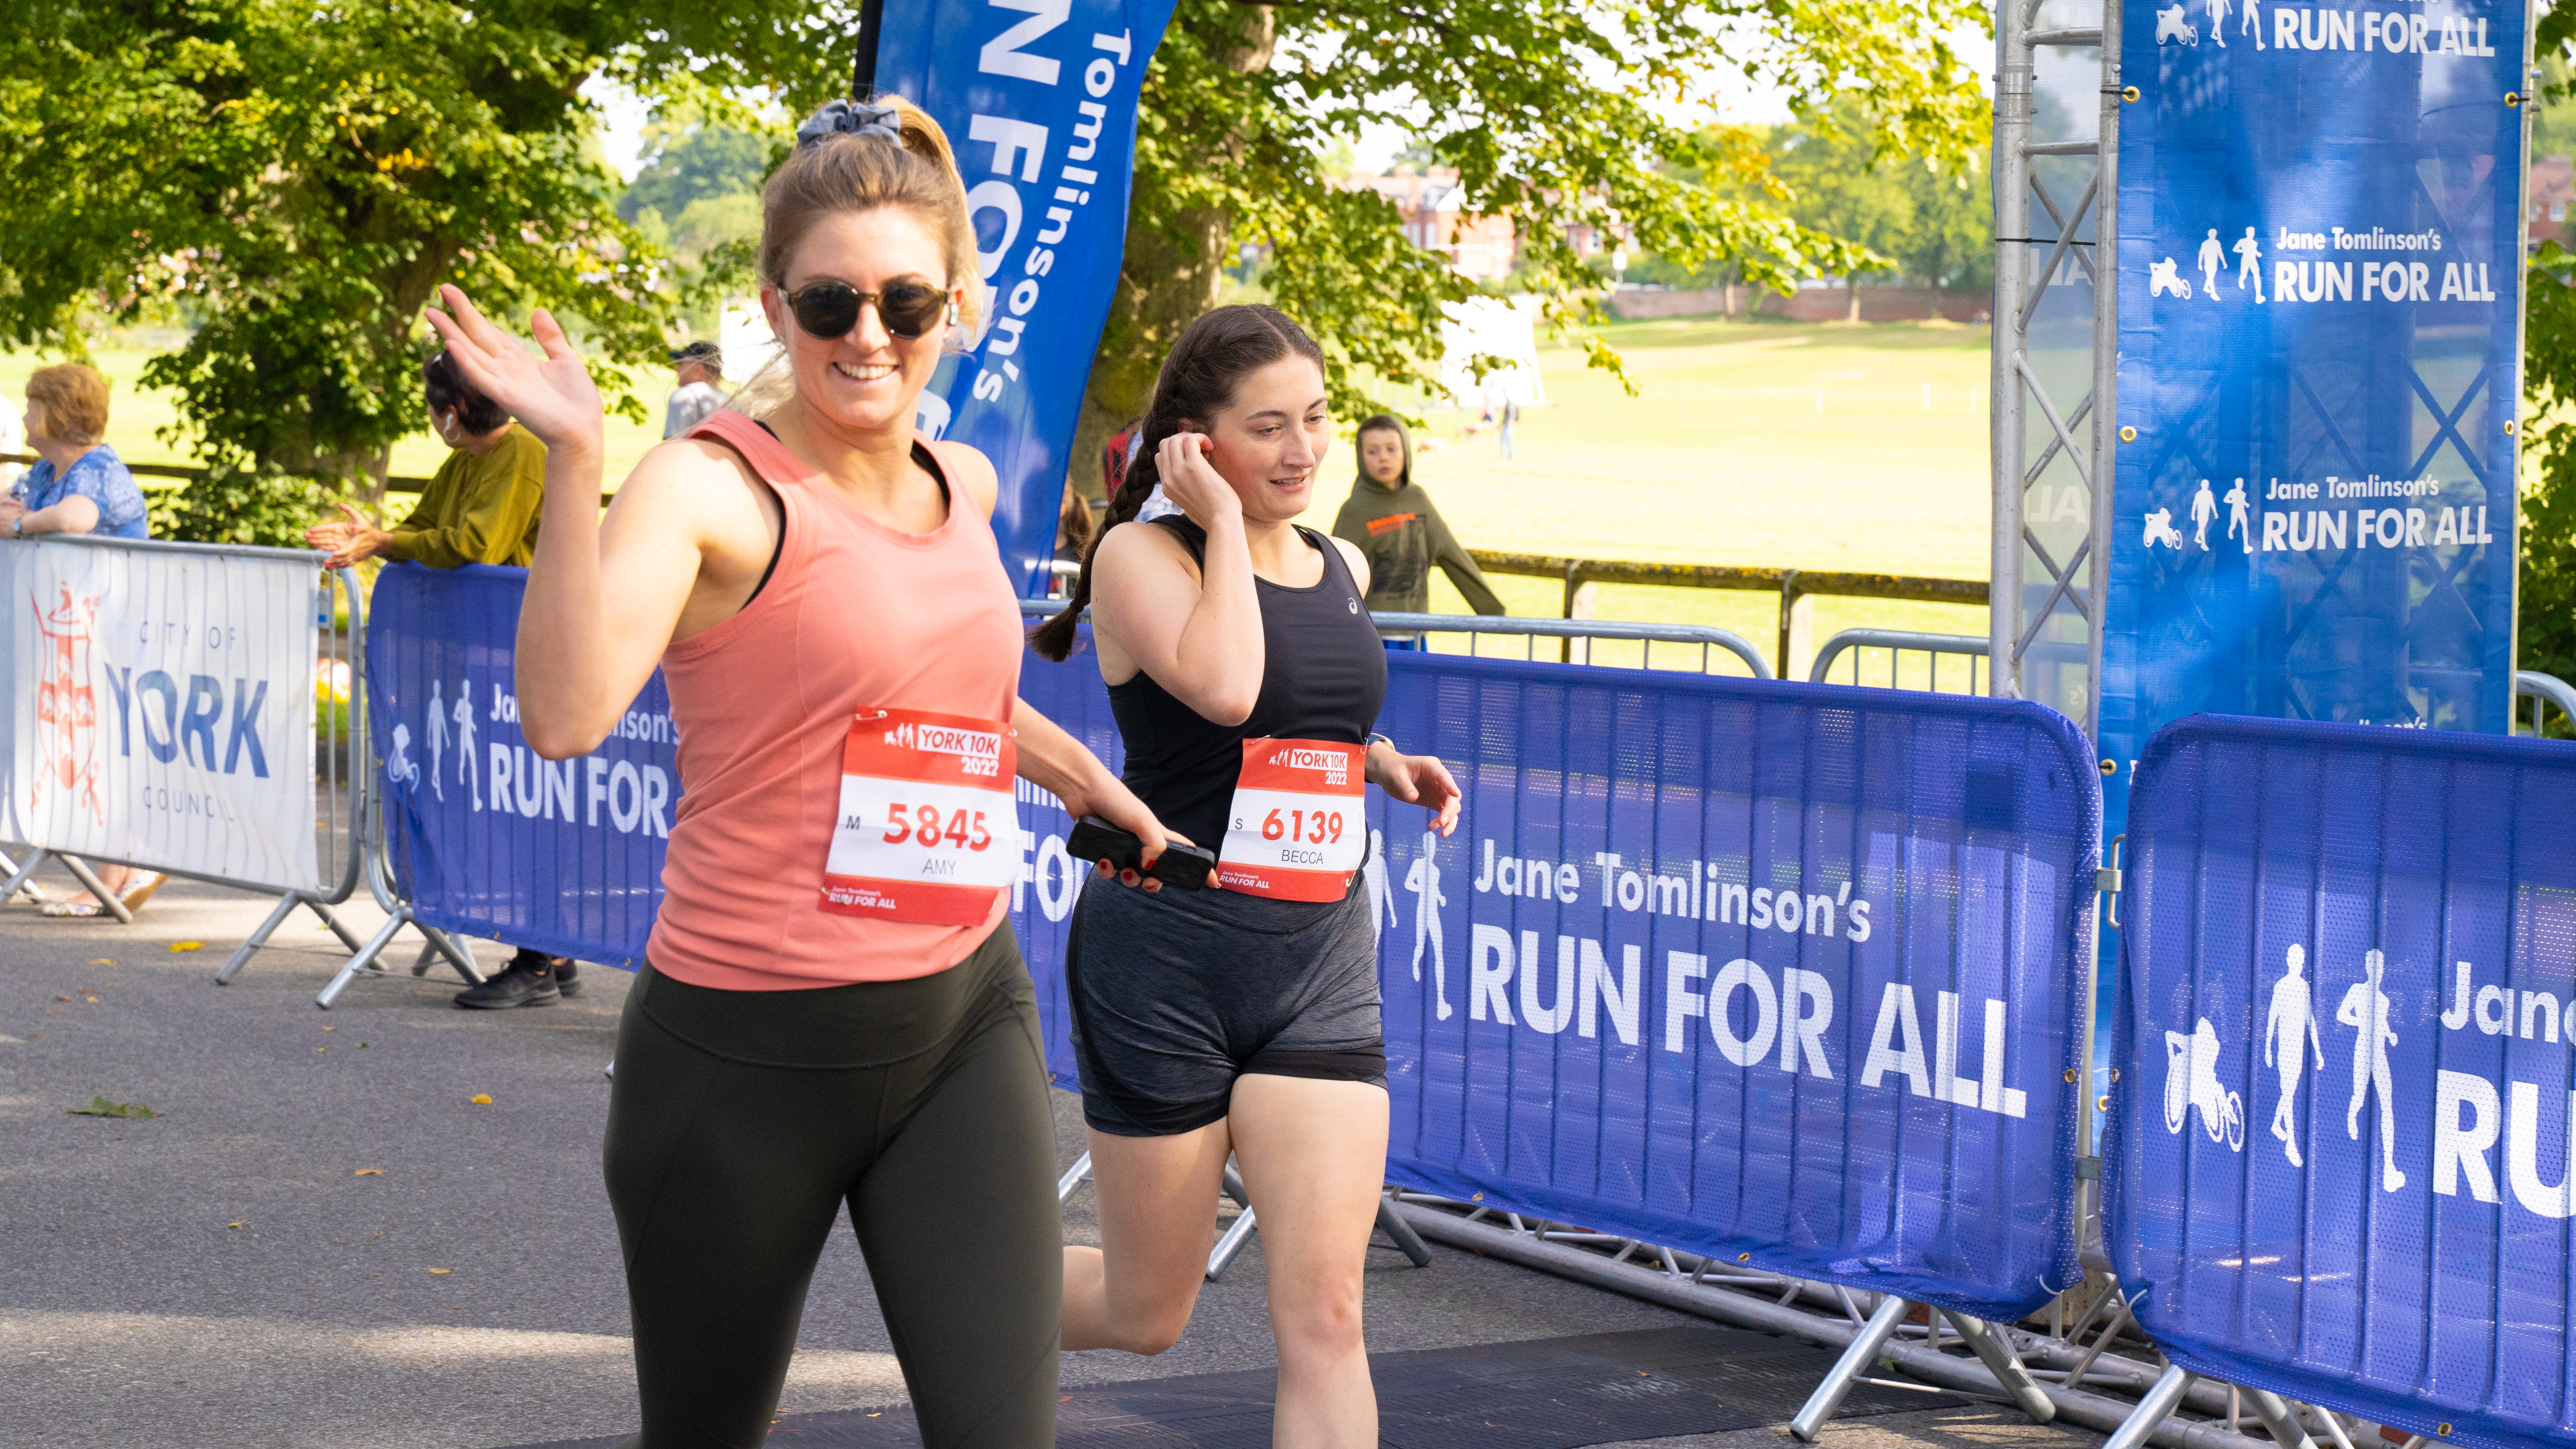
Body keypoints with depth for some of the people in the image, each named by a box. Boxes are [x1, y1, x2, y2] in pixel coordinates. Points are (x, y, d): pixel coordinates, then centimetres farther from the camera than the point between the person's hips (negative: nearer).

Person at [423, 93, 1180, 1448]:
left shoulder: (967, 486, 9)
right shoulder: (710, 488, -11)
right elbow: (567, 715, -30)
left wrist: (1078, 771, 36)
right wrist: (573, 460, -35)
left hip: (962, 1022, 5)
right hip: (752, 1048, -5)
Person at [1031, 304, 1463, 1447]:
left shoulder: (1342, 571, 11)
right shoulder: (1141, 555, -8)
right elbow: (1221, 686, -27)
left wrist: (1385, 762, 10)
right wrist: (1222, 517, -16)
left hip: (1322, 966, 5)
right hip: (1166, 958, -5)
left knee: (1323, 1317, -8)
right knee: (1146, 1318, 9)